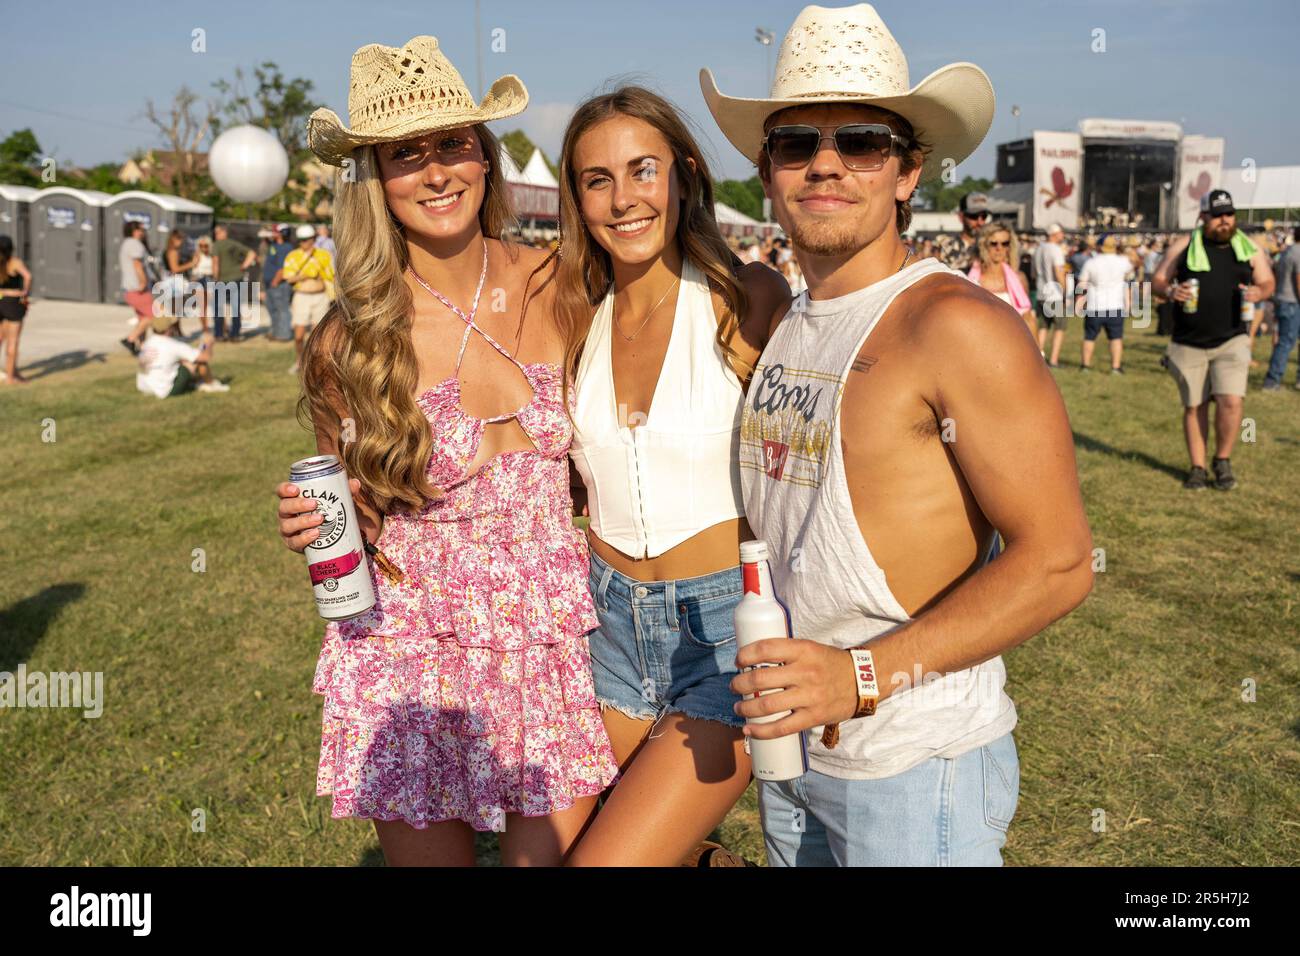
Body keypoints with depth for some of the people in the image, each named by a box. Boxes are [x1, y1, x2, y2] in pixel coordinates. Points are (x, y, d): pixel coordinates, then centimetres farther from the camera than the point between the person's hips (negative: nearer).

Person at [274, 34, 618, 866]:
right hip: (415, 651, -1)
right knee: (430, 852, 13)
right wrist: (314, 525, -16)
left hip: (553, 640, 2)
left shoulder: (554, 289, -4)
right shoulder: (349, 344, -10)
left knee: (552, 853, 10)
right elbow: (354, 509, 4)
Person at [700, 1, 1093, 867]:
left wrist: (862, 676, -24)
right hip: (791, 746, 7)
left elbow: (1058, 560, -19)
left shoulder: (955, 324, -17)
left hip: (916, 767, -7)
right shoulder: (782, 328, 6)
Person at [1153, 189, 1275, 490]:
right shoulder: (1183, 245, 1)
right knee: (1194, 407, 6)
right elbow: (1157, 280, 4)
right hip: (1189, 343, 0)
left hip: (1231, 340, 0)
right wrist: (1170, 290, -19)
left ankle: (1223, 460, 8)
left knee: (1231, 401, -15)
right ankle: (1198, 468, 20)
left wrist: (1258, 291, -12)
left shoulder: (1249, 248, 5)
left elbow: (1267, 283, 12)